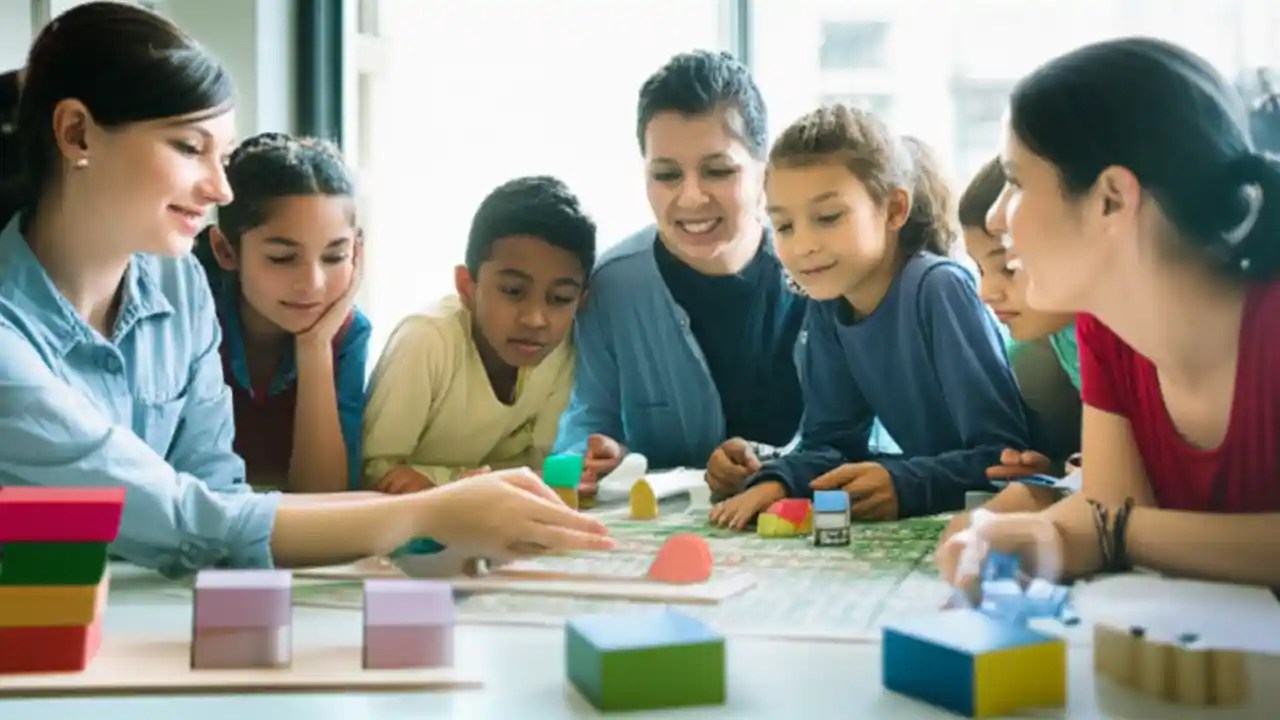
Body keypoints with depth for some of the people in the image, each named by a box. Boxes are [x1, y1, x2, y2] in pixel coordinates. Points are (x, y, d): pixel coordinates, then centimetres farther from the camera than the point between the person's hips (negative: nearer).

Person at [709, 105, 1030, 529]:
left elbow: (1007, 454, -23)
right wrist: (778, 481, -18)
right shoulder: (827, 305, -2)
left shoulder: (939, 289, -22)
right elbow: (830, 441, 1)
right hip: (927, 523, 5)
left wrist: (904, 486, -36)